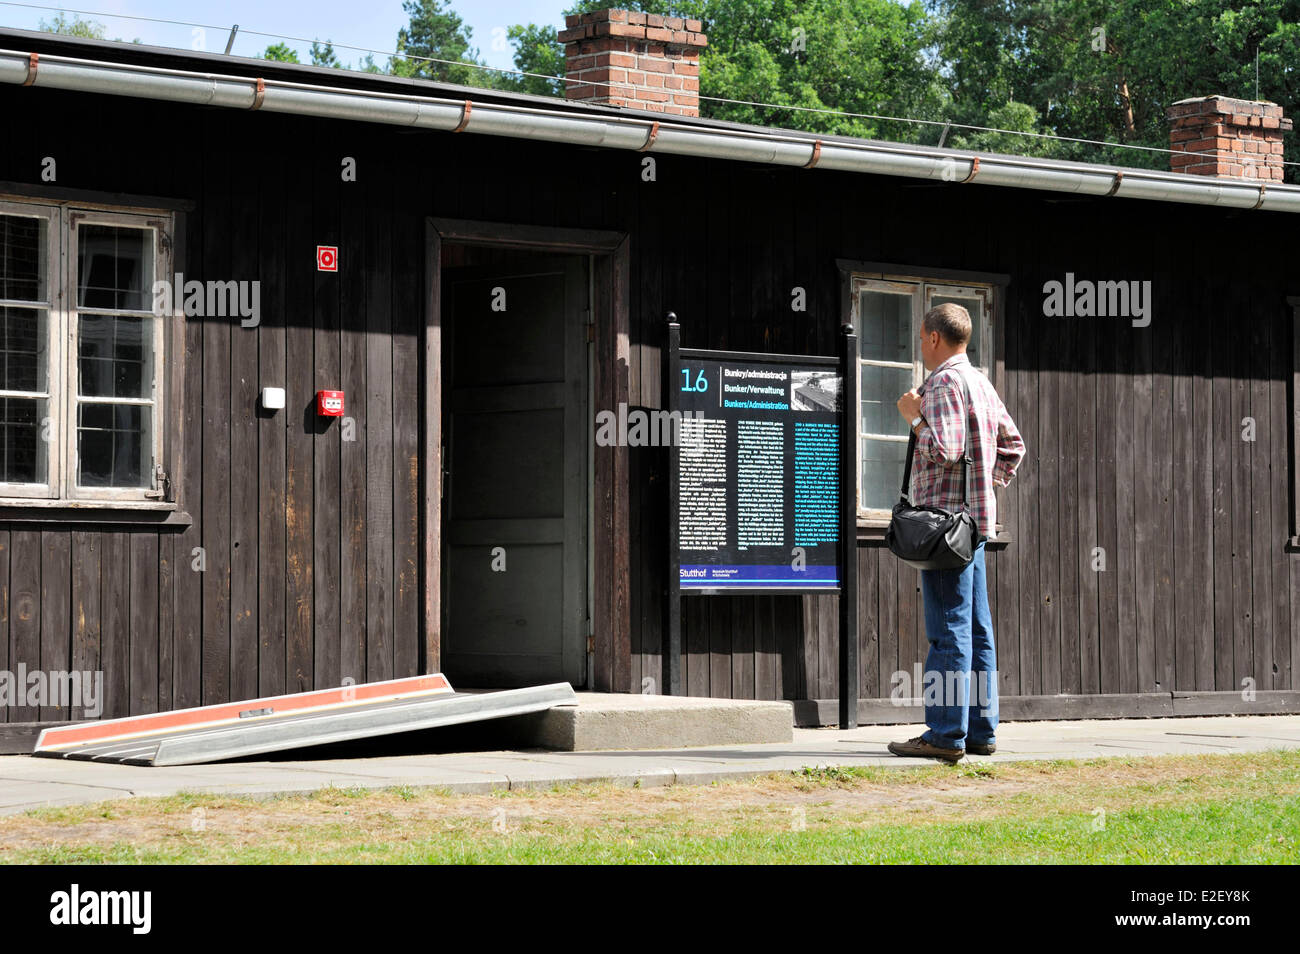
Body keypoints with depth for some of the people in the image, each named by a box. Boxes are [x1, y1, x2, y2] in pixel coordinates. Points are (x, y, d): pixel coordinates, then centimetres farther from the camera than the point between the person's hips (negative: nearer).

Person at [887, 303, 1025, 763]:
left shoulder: (943, 383, -11)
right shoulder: (981, 383, 18)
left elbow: (944, 450, -21)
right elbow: (1013, 444, 25)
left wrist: (914, 417, -7)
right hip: (976, 519, 10)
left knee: (949, 630, -10)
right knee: (976, 630, 9)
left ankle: (945, 734, -11)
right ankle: (980, 730, 11)